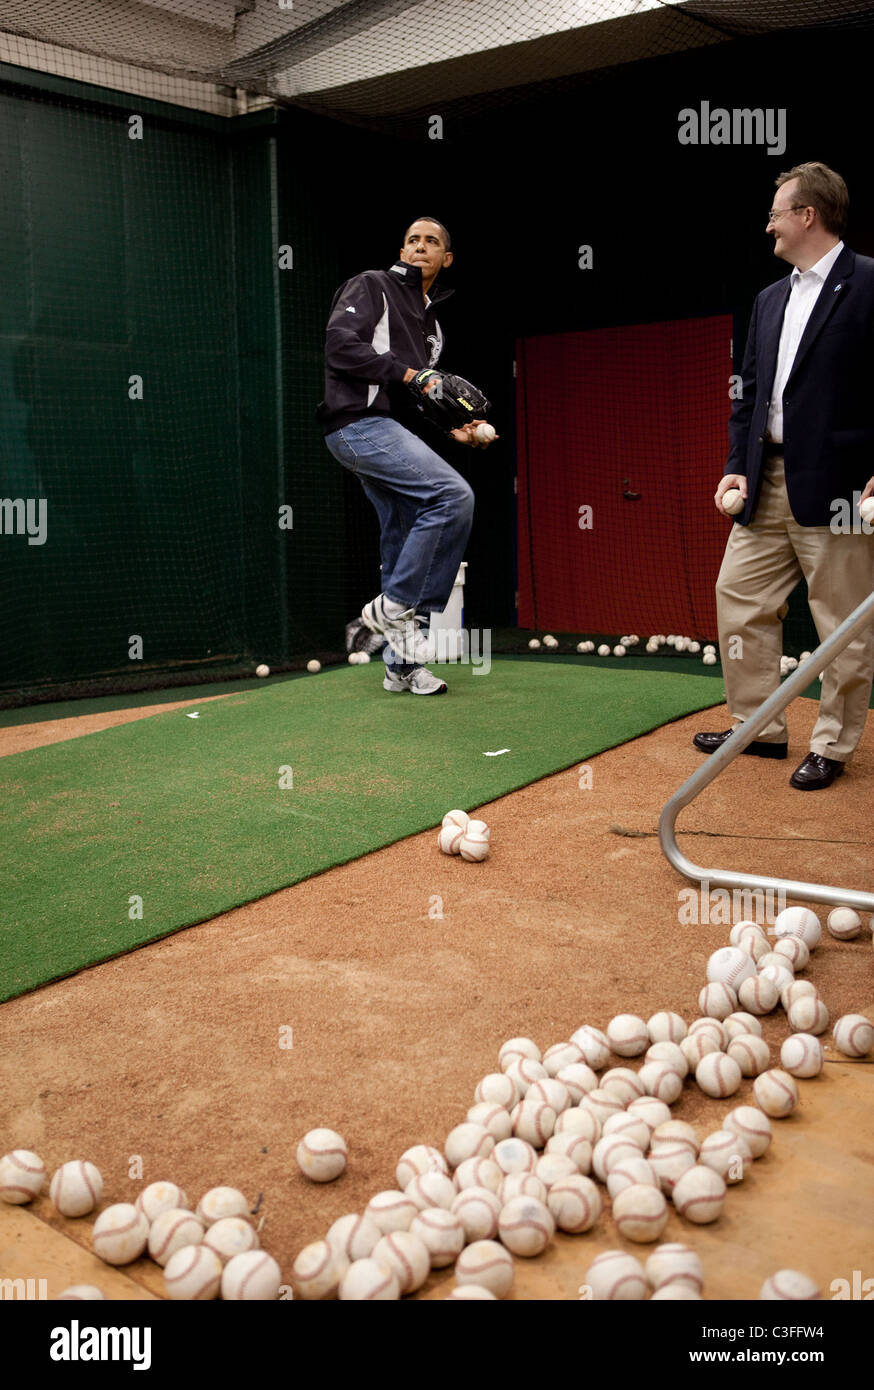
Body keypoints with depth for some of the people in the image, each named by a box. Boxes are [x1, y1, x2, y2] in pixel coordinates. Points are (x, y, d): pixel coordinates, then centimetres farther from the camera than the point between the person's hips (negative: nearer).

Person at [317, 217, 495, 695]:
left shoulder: (432, 326, 25)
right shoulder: (371, 287, 2)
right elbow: (340, 344, -13)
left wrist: (454, 430, 8)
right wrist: (406, 373, -17)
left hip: (393, 431, 9)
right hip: (359, 420, -9)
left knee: (403, 550, 8)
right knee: (454, 494, -24)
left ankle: (401, 665, 16)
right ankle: (394, 610, -16)